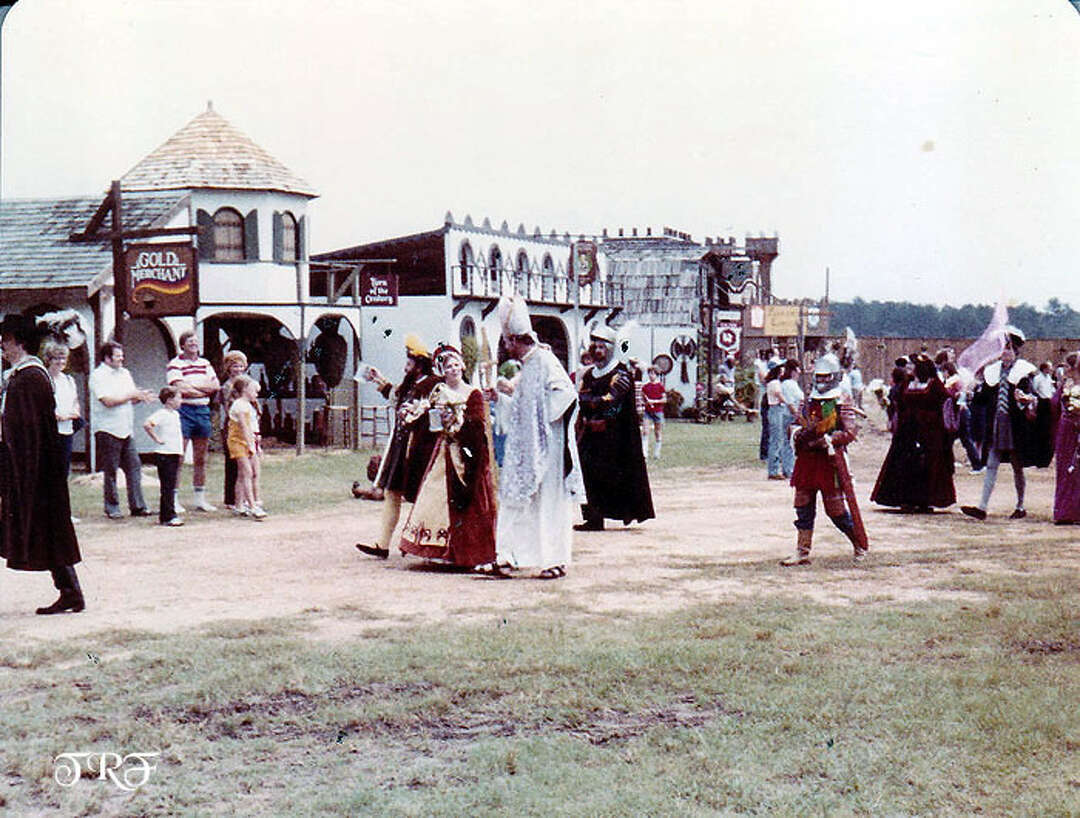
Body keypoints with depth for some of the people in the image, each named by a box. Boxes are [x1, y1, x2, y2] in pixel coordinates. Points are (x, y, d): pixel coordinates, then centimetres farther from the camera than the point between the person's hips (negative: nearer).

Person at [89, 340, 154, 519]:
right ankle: (112, 508, 8)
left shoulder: (125, 373, 16)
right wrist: (132, 395, -13)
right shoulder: (98, 375, -7)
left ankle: (137, 506, 6)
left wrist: (141, 397, -1)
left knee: (134, 467, 3)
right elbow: (108, 400, -18)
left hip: (126, 430, 7)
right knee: (110, 471, 0)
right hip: (107, 429, -7)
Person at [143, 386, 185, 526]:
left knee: (170, 487, 11)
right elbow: (147, 424, -28)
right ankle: (169, 516, -6)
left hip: (174, 453, 9)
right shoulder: (162, 414, -13)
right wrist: (157, 439, -20)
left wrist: (180, 450, 22)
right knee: (167, 487, -7)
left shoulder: (175, 414, 15)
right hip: (164, 454, -9)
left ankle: (163, 515, 18)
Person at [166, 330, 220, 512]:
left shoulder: (205, 364, 16)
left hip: (202, 410, 6)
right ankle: (174, 500, -4)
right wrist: (204, 389, -3)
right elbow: (180, 388, -14)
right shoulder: (175, 364, -2)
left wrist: (193, 386, -8)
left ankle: (200, 499, 15)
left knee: (201, 458, 9)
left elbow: (215, 386, 5)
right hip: (183, 411, -6)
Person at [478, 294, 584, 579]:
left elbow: (567, 394, -23)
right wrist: (501, 397, 20)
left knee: (549, 501, -1)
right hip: (525, 447, 10)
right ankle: (506, 559, 8)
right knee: (514, 498, 7)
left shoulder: (545, 361, -14)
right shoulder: (527, 364, 14)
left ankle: (556, 560, 8)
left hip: (546, 446, -10)